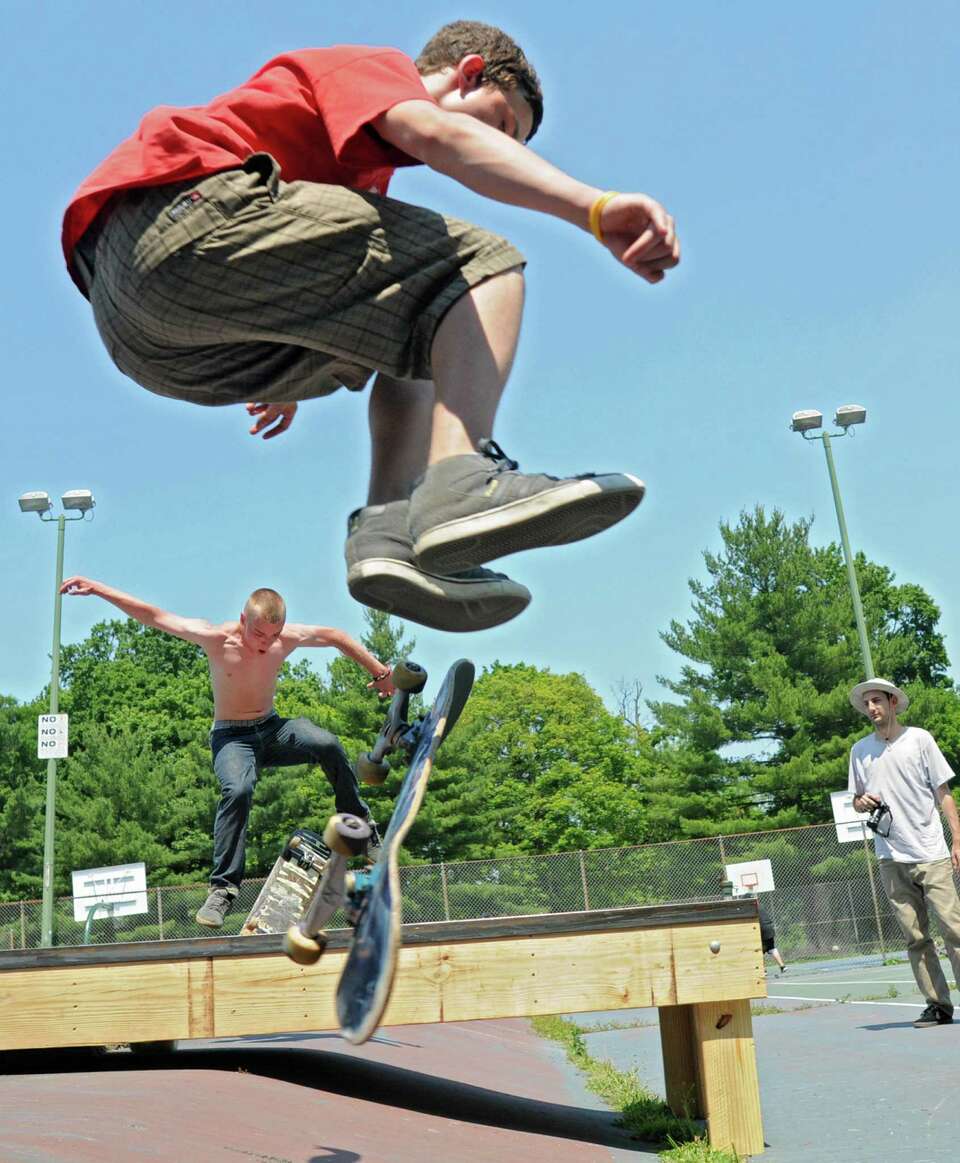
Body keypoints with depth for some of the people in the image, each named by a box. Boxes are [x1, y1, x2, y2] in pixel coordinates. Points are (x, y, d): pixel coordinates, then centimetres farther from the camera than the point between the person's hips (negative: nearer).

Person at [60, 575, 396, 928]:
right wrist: (97, 588, -16)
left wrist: (379, 671, 11)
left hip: (271, 728, 3)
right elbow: (153, 616, -14)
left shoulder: (288, 637, -9)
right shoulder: (217, 639, -17)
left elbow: (335, 636, 7)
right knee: (237, 790, -35)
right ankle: (223, 888, -25)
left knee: (327, 744, -28)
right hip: (231, 737, -3)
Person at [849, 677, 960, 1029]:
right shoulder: (859, 750, 10)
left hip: (932, 853, -3)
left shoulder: (919, 739, 2)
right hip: (890, 859, 3)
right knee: (915, 937, 4)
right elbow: (857, 801, 19)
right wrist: (863, 802, -5)